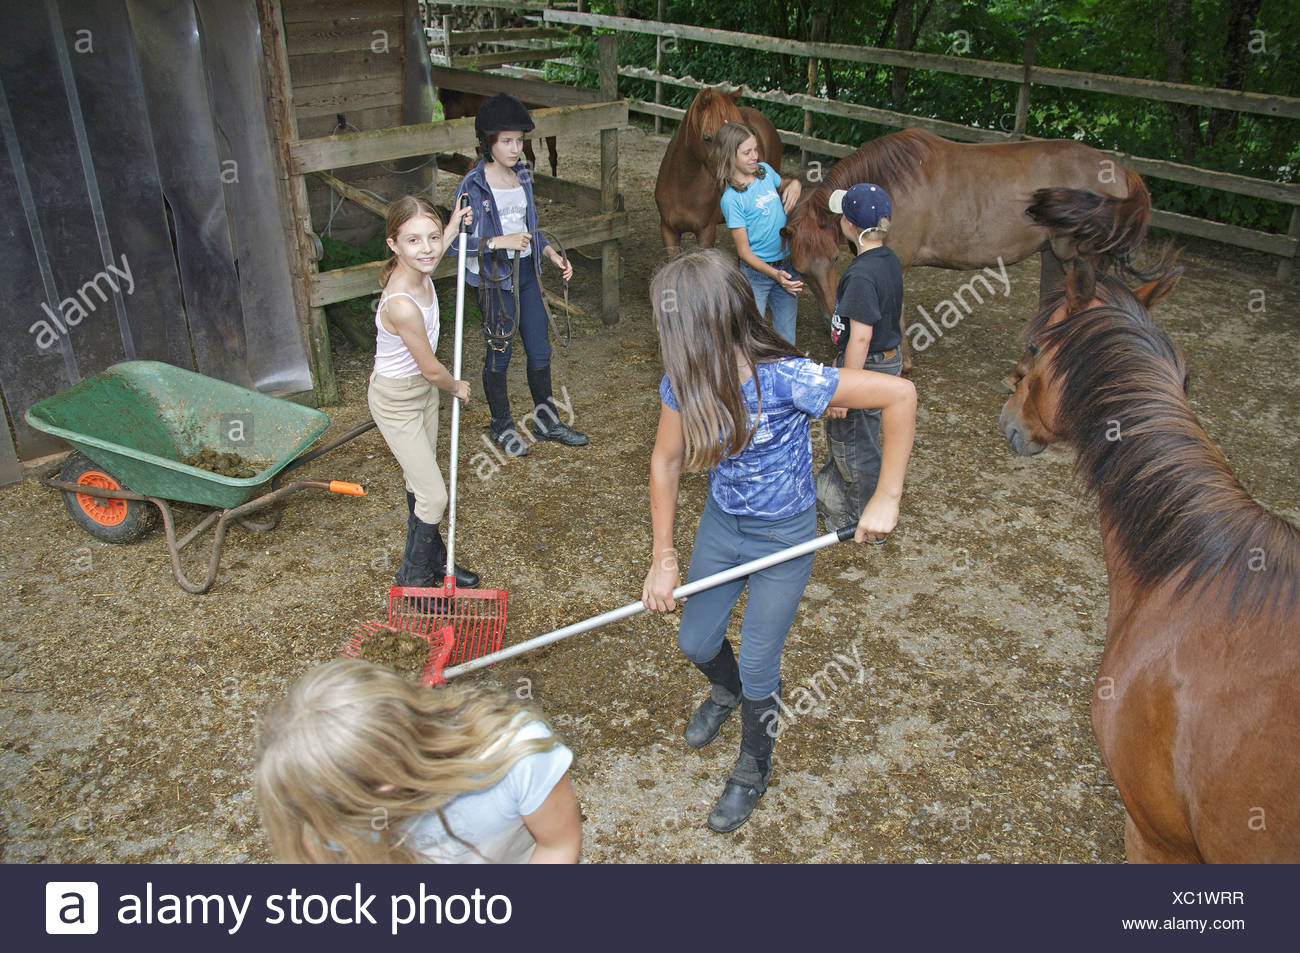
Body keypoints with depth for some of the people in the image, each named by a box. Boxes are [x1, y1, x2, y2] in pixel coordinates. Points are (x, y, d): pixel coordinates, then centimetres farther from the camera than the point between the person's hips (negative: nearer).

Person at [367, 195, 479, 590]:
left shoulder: (420, 275, -12)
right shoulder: (401, 305, -37)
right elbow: (431, 369, -23)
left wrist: (454, 226, 18)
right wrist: (457, 388, -3)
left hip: (423, 389, 8)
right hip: (396, 401, -8)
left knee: (420, 482, 23)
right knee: (434, 496, -2)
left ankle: (433, 561, 41)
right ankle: (414, 578, 21)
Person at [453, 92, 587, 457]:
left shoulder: (522, 176, 7)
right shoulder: (473, 186, -13)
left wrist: (553, 254, 4)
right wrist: (499, 241, -25)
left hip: (527, 273, 6)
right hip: (495, 279, -6)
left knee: (540, 350, 11)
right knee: (499, 352, 7)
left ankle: (546, 419, 29)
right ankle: (502, 425, 26)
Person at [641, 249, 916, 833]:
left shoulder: (786, 379, -33)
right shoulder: (684, 382, -16)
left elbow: (900, 394, -29)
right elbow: (665, 462, -4)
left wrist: (886, 499, -26)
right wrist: (663, 557, -6)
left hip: (782, 538, -5)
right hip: (720, 522, 5)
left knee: (757, 669, 8)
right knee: (695, 643, 19)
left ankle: (754, 770, 38)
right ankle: (726, 692, 57)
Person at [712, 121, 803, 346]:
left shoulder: (765, 171, 1)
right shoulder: (731, 199, -17)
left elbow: (782, 188, 25)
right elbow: (743, 252, -16)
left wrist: (794, 184, 1)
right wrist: (775, 274, -26)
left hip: (787, 267, 6)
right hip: (756, 271, -6)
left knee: (786, 338, 13)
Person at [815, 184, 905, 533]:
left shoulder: (861, 275, -27)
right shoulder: (890, 260, 2)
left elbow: (860, 338, -27)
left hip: (866, 367, -9)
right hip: (889, 359, 9)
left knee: (856, 446, 8)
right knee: (839, 432, 25)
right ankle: (829, 495, 44)